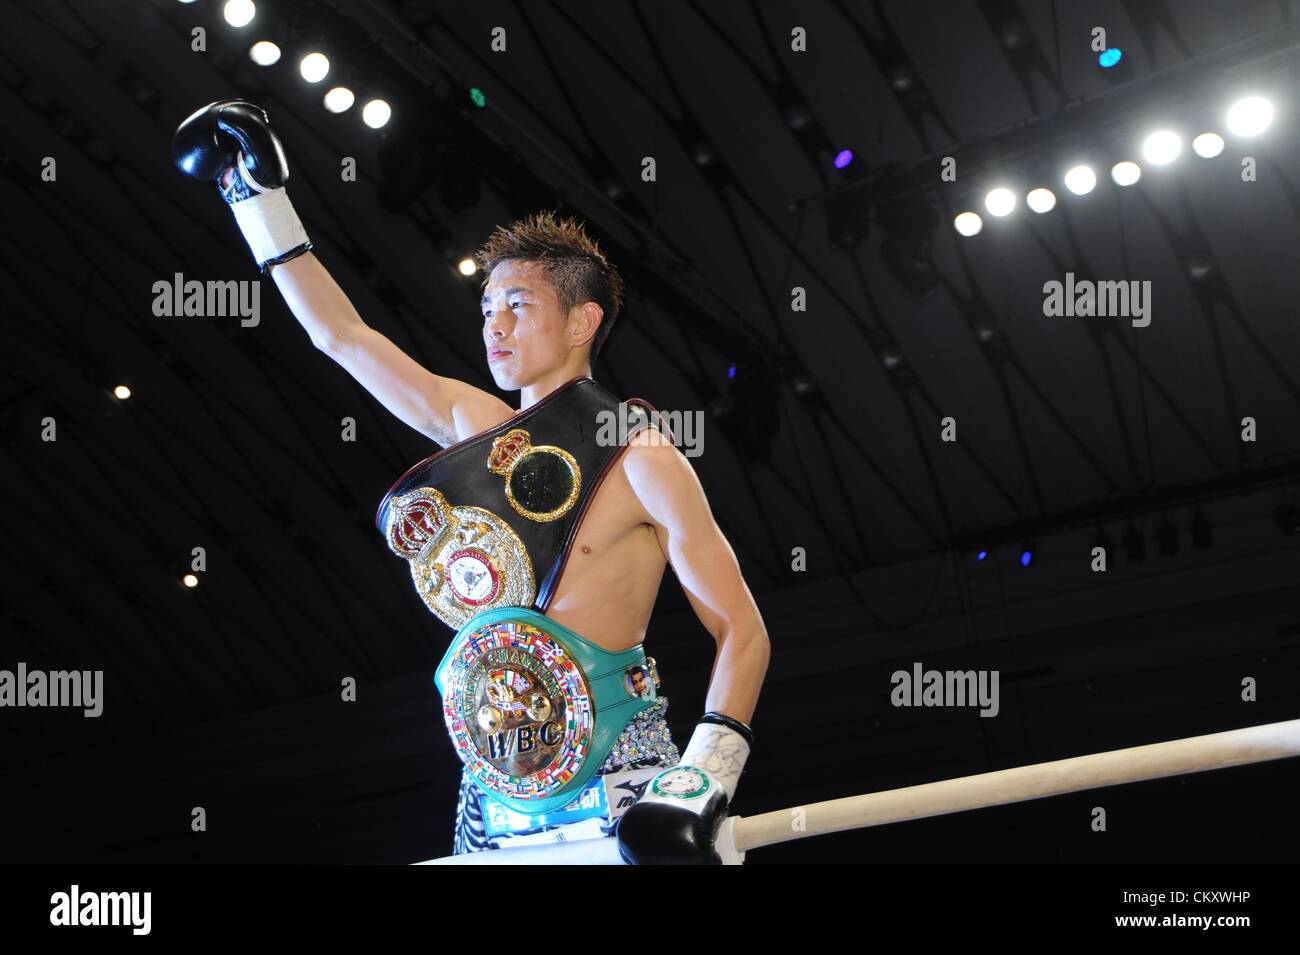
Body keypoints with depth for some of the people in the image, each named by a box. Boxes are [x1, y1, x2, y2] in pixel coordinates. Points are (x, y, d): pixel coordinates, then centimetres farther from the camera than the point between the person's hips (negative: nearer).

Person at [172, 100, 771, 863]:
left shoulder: (640, 458, -7)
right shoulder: (474, 425, 9)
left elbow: (742, 631, -9)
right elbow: (342, 336, 17)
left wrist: (702, 781, -21)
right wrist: (259, 194, 19)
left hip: (617, 793, -5)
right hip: (492, 796, 5)